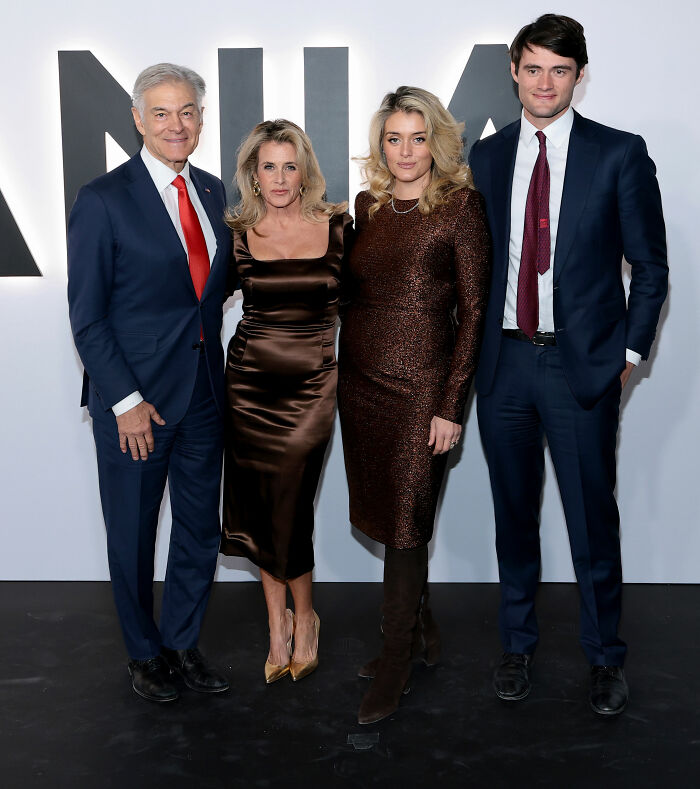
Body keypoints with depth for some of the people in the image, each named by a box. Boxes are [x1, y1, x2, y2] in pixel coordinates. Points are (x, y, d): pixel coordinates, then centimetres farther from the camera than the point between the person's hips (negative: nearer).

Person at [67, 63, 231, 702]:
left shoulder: (212, 192, 8)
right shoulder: (103, 201, -10)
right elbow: (87, 317, -10)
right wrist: (125, 401, -14)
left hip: (204, 391, 5)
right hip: (134, 397, -5)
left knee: (201, 529, 15)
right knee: (132, 534, 11)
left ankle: (182, 642, 36)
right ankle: (145, 652, 33)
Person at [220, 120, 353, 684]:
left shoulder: (336, 226, 1)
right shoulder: (237, 234, 1)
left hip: (312, 383, -1)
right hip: (249, 380, 1)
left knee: (290, 504, -2)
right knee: (257, 504, 6)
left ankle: (302, 617, 22)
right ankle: (280, 618, 25)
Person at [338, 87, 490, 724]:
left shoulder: (461, 206, -7)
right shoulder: (369, 205, 9)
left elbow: (474, 310, -9)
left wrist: (452, 405, -12)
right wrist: (343, 367, 12)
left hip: (420, 385, -6)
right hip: (360, 379, 6)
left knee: (405, 524, 1)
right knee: (381, 511, 14)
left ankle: (395, 668, 16)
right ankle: (419, 623, 36)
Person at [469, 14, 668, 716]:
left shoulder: (619, 155, -1)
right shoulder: (487, 156, 8)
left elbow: (650, 267, 1)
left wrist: (630, 351, -3)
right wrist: (477, 343, 5)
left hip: (584, 364, -3)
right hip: (505, 360, 3)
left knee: (594, 518, 5)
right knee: (513, 513, 13)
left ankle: (604, 656, 24)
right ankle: (517, 644, 30)